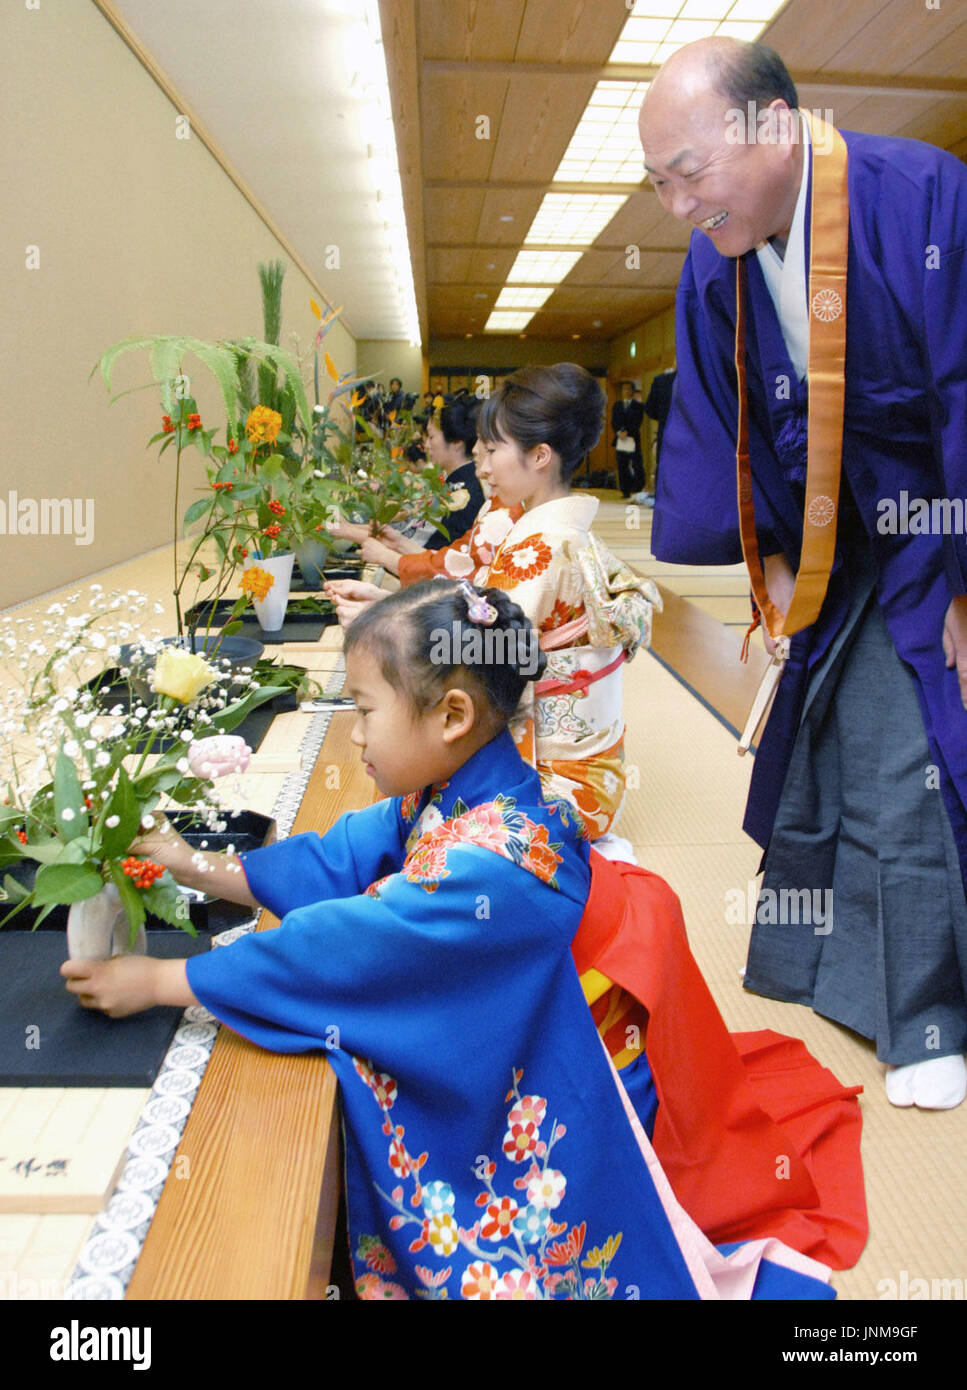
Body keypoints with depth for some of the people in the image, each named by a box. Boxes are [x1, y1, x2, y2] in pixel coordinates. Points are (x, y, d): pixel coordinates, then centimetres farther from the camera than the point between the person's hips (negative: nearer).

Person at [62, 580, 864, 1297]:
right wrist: (195, 866, 1)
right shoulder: (437, 805, -5)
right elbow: (332, 863, 3)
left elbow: (338, 950, -30)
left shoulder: (497, 860, -33)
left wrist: (157, 982, -20)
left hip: (525, 1125, -8)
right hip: (463, 1082, 8)